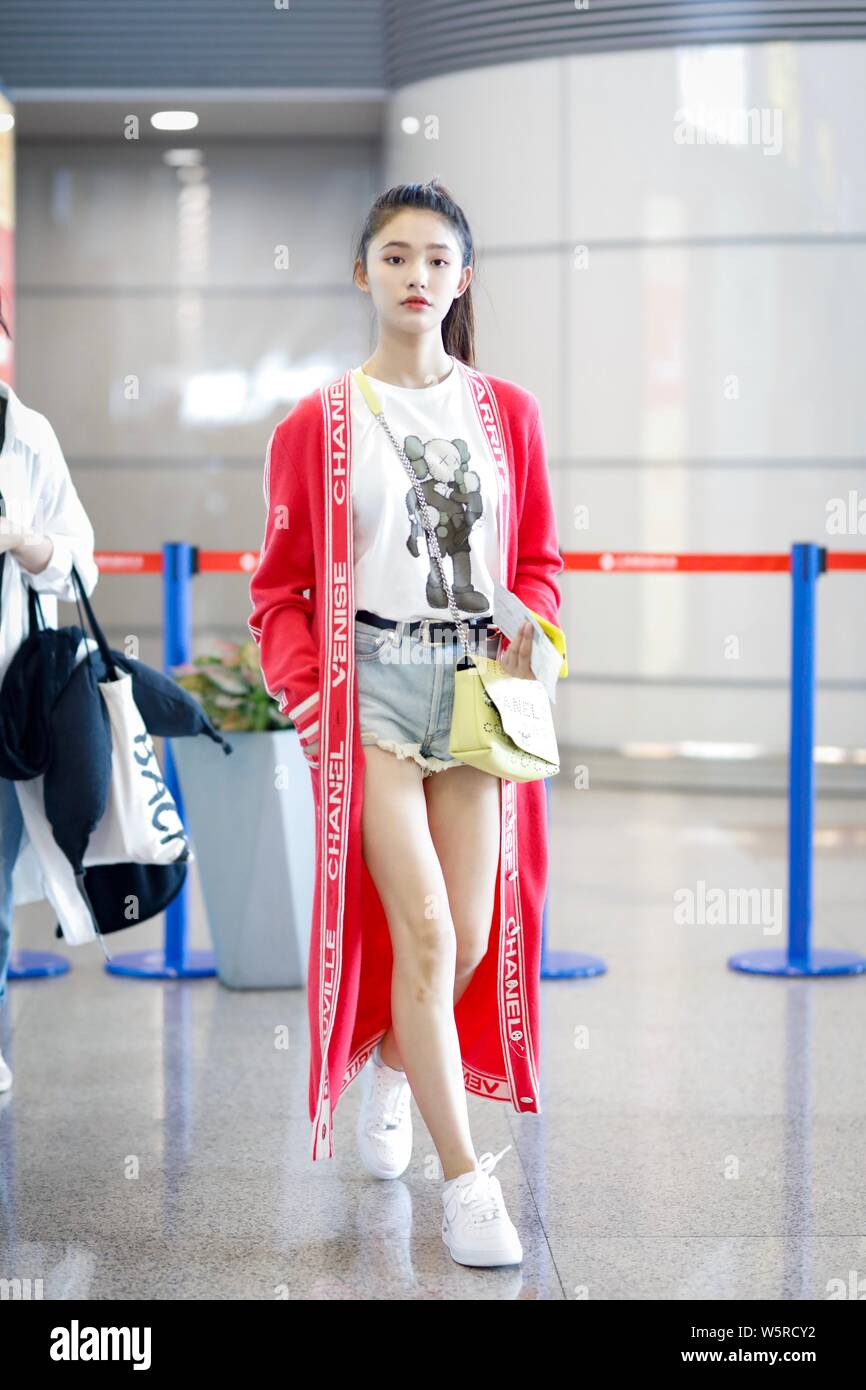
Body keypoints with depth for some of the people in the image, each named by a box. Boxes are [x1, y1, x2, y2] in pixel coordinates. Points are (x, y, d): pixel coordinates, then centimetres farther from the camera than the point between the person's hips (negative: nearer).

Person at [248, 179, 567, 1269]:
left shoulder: (506, 413, 11)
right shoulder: (317, 423, 4)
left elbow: (537, 559, 15)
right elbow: (280, 583, 7)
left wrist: (533, 632, -6)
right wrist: (301, 684, -8)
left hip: (478, 687, 3)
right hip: (370, 686, -3)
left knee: (472, 941, 4)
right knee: (422, 928, -12)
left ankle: (393, 1061, 38)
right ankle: (465, 1178, -4)